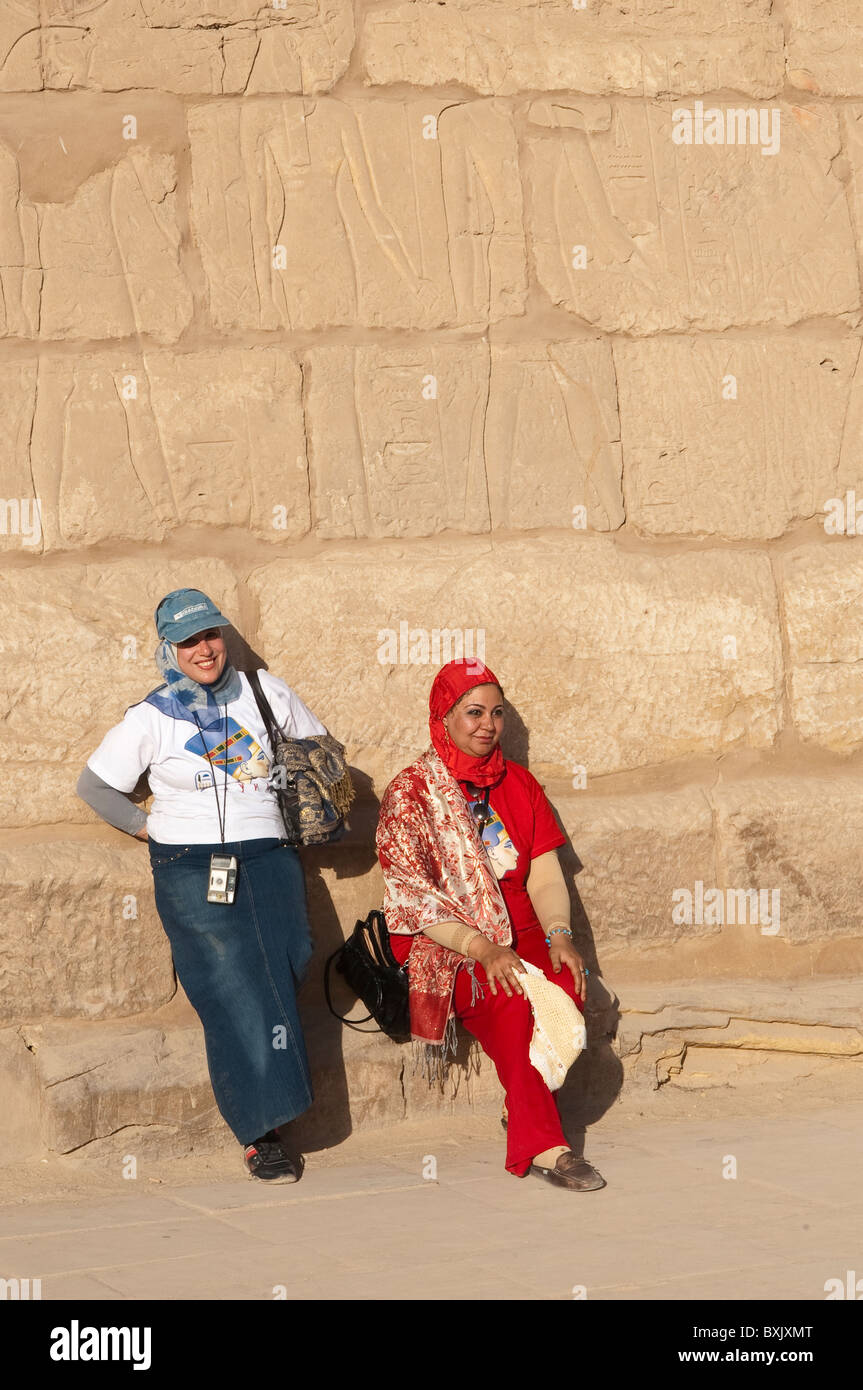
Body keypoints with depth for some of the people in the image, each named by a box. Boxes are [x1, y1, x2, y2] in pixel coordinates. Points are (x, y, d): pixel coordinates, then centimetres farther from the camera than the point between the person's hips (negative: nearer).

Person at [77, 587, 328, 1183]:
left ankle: (274, 1120, 11)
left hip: (270, 860, 3)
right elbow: (94, 786, 9)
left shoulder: (266, 692, 7)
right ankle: (261, 1135, -5)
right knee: (237, 999, -10)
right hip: (193, 873, -3)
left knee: (283, 984, -6)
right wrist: (148, 828, 3)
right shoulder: (151, 718, 0)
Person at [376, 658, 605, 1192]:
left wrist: (559, 936, -12)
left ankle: (527, 1127, -14)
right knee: (510, 1001, -34)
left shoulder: (518, 784, 15)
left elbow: (545, 872, 9)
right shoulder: (409, 794, -1)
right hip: (442, 948, -4)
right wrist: (482, 949, -22)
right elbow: (412, 893, -10)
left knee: (568, 990, -28)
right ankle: (544, 1144, -34)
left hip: (520, 936, 5)